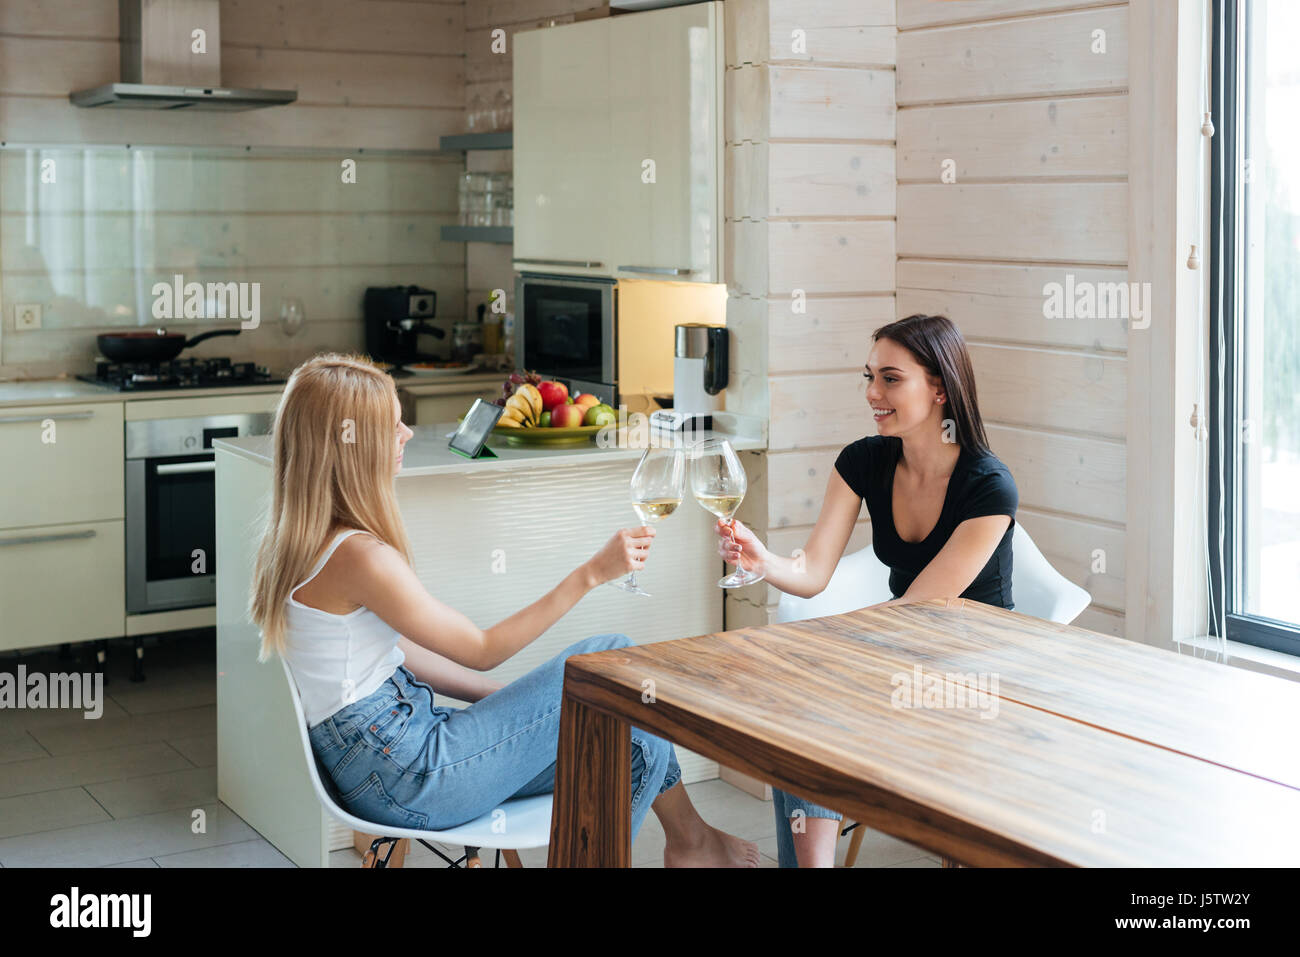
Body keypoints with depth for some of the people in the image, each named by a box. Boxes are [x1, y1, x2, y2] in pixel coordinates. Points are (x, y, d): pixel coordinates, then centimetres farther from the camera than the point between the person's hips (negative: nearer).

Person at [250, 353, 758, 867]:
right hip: (408, 778, -9)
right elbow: (482, 649, -14)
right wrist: (591, 573, -12)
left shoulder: (305, 541, 8)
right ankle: (689, 839, 15)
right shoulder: (357, 556, -22)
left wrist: (519, 703, 12)